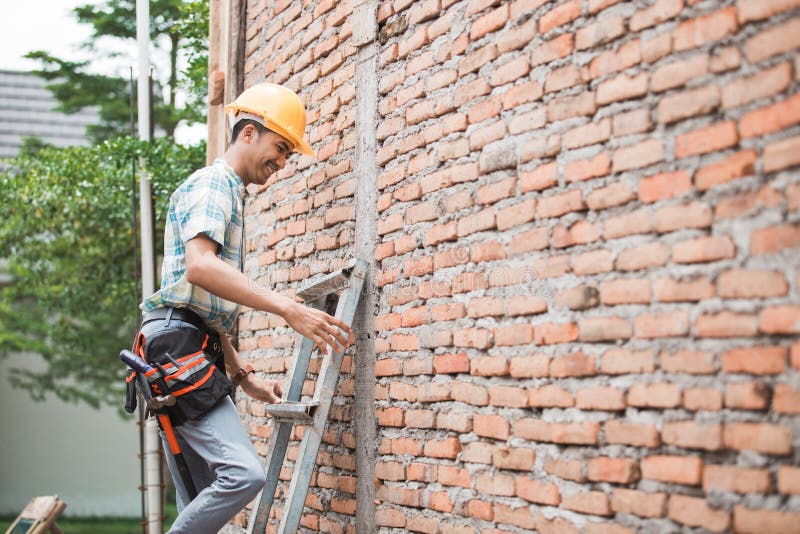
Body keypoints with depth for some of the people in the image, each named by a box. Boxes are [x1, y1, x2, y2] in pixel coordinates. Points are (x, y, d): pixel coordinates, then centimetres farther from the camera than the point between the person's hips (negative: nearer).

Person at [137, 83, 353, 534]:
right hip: (178, 342, -11)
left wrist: (242, 375, 25)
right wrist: (288, 310, -30)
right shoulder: (212, 183, -4)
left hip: (195, 352, 11)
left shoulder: (231, 194, 28)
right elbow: (199, 266, -25)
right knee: (243, 473, -23)